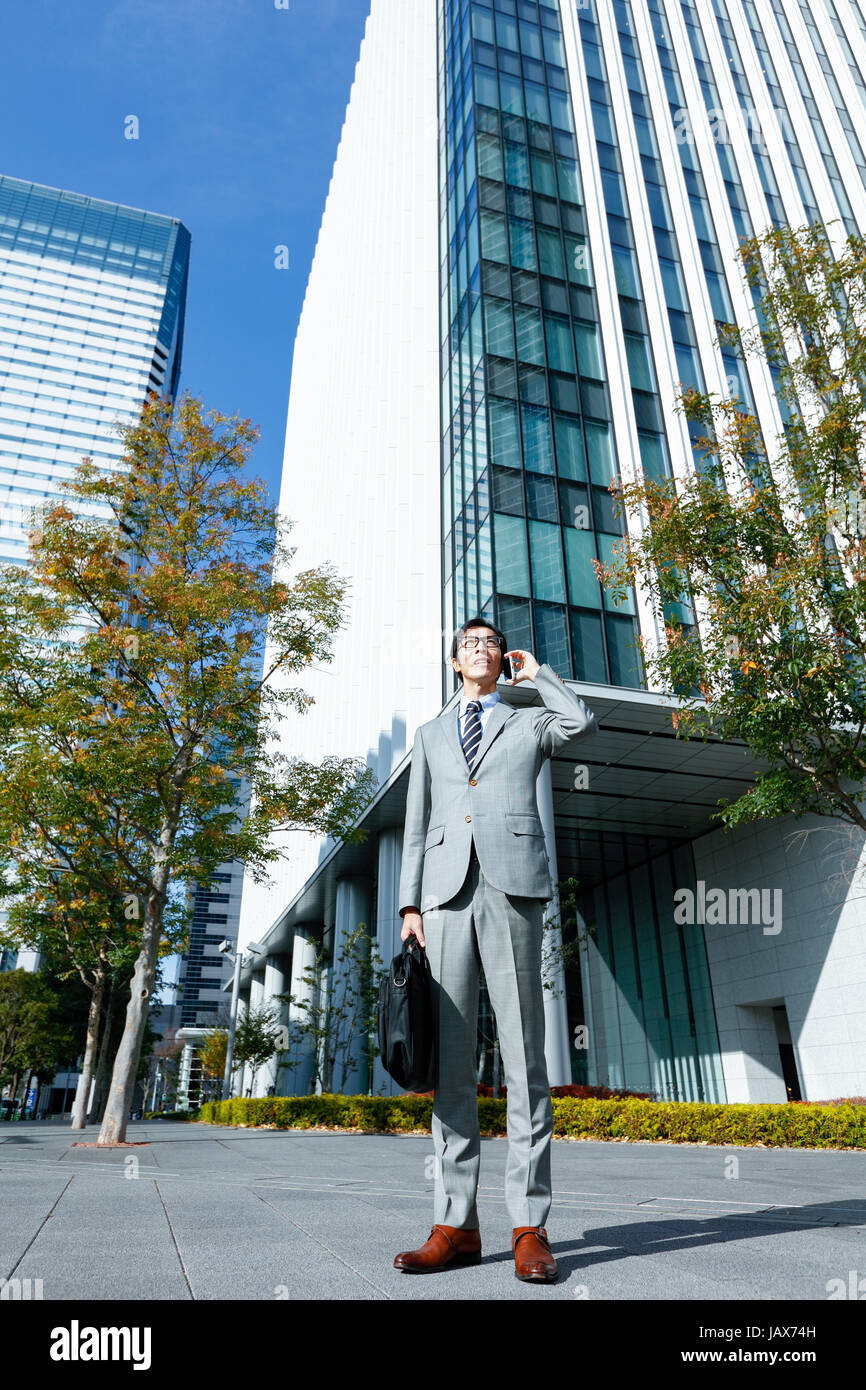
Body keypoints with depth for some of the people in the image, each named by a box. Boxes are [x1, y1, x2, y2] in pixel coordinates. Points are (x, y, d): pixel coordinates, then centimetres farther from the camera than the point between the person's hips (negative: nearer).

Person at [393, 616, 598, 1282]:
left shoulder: (529, 723, 19)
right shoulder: (431, 735, 24)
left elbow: (583, 722, -4)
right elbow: (417, 825, 17)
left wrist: (537, 671, 10)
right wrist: (410, 905, 6)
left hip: (514, 888, -2)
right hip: (447, 892, 3)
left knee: (524, 1055, -2)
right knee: (449, 1058, 1)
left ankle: (529, 1226, 4)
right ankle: (456, 1225, 8)